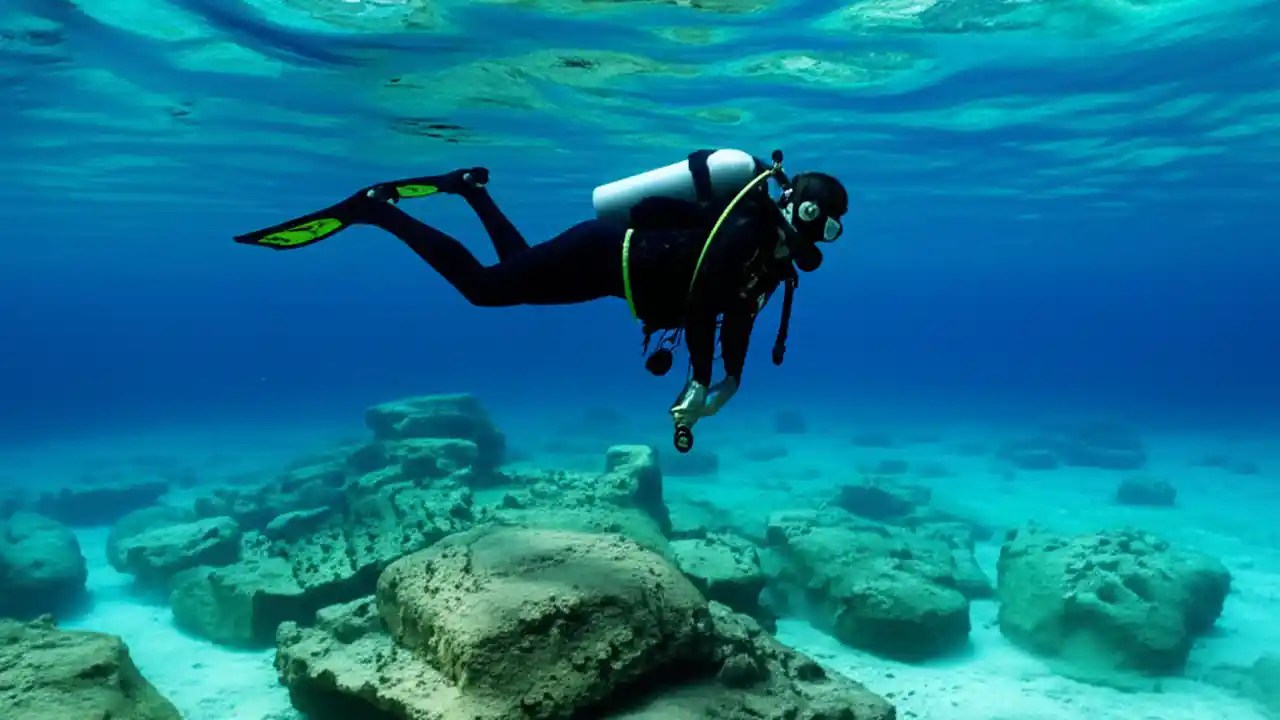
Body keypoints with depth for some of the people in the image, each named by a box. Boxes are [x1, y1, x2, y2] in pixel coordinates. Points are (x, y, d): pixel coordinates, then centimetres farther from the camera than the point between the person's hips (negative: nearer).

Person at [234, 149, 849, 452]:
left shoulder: (774, 253, 5)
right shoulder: (746, 230, -25)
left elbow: (738, 315, 14)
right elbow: (700, 303, -32)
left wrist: (730, 379, 10)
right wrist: (699, 386, -26)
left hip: (620, 260, 9)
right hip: (602, 252, -9)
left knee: (517, 263, 26)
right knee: (481, 285, -7)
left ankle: (469, 187, 38)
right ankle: (372, 206, -2)